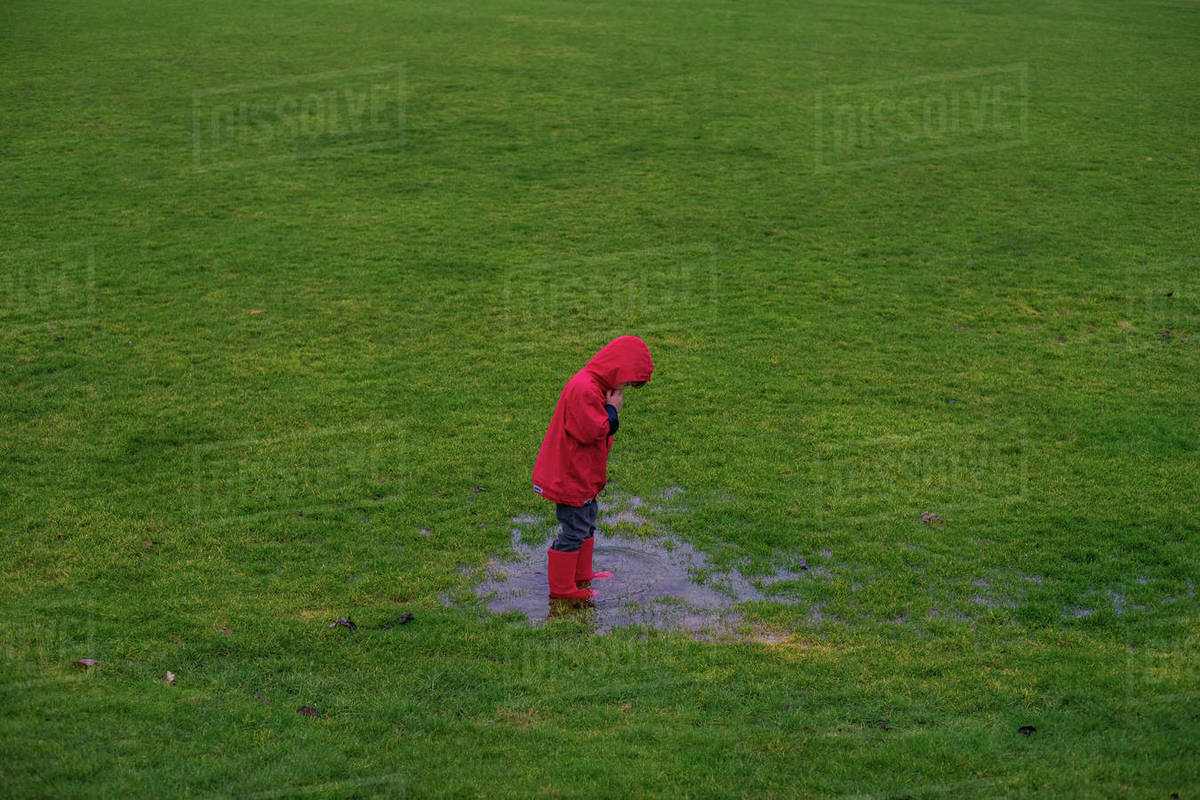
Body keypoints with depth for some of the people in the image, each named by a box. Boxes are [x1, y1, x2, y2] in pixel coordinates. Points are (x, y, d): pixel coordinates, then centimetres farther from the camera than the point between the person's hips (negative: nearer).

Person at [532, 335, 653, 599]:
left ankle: (581, 573, 41)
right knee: (574, 530, -1)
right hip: (571, 476, -11)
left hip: (582, 475, 11)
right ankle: (561, 587, 11)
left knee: (587, 520, 25)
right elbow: (591, 431, -27)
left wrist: (610, 414, 3)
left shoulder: (595, 386, 10)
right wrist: (612, 409, -16)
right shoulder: (584, 389, -26)